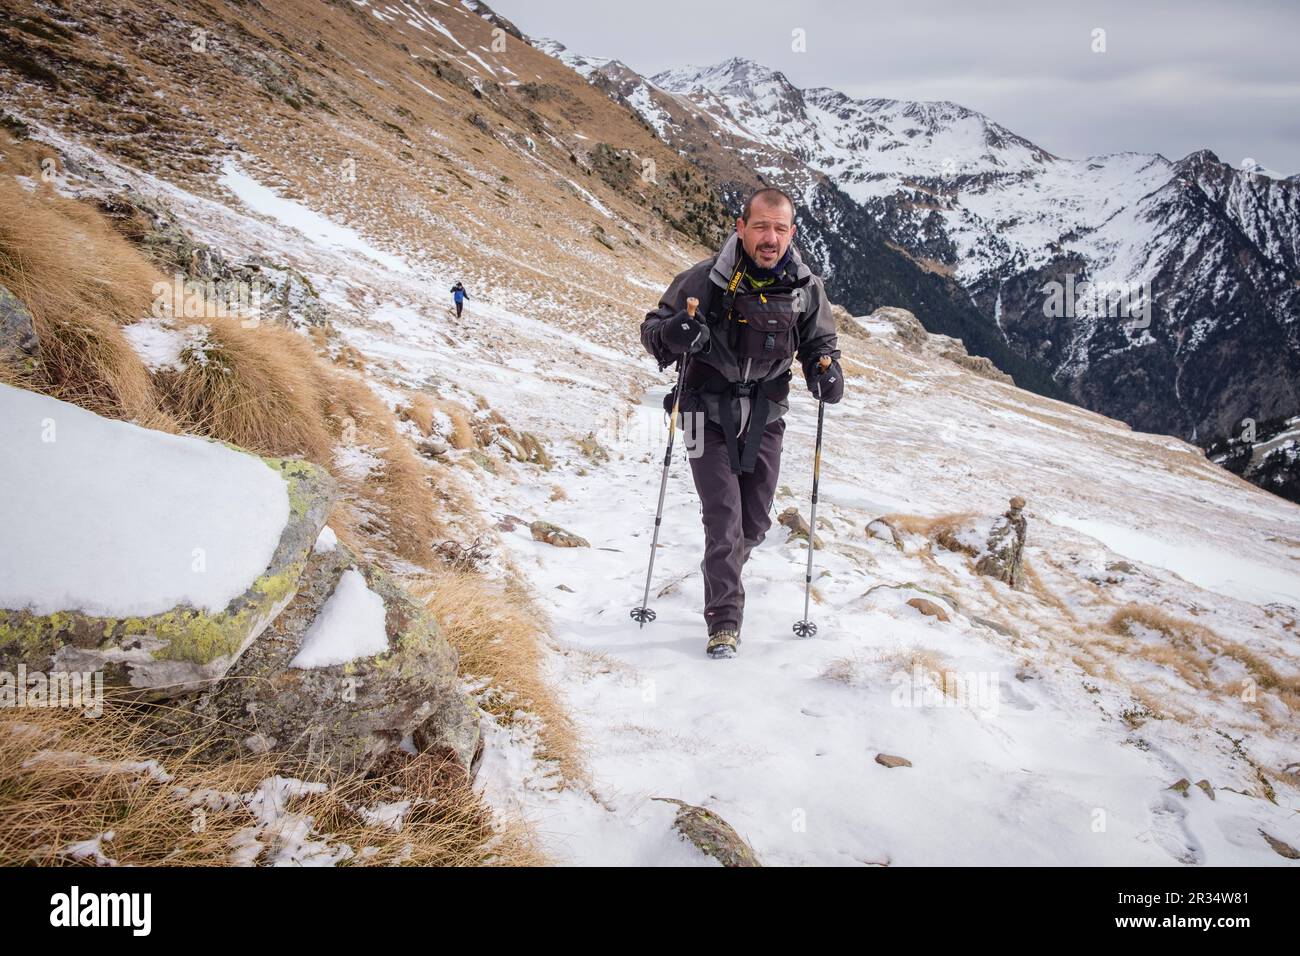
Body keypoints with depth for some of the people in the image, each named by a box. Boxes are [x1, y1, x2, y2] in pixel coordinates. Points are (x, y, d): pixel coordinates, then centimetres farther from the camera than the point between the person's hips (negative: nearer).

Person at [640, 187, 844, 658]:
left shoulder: (806, 287, -4)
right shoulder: (706, 278, -14)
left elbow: (820, 342, 10)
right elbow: (652, 327, -6)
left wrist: (826, 371, -13)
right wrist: (673, 332, -30)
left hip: (764, 418, 4)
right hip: (710, 413, -3)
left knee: (755, 523, 12)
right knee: (724, 518, -10)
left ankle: (723, 577, 44)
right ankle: (724, 619, 3)